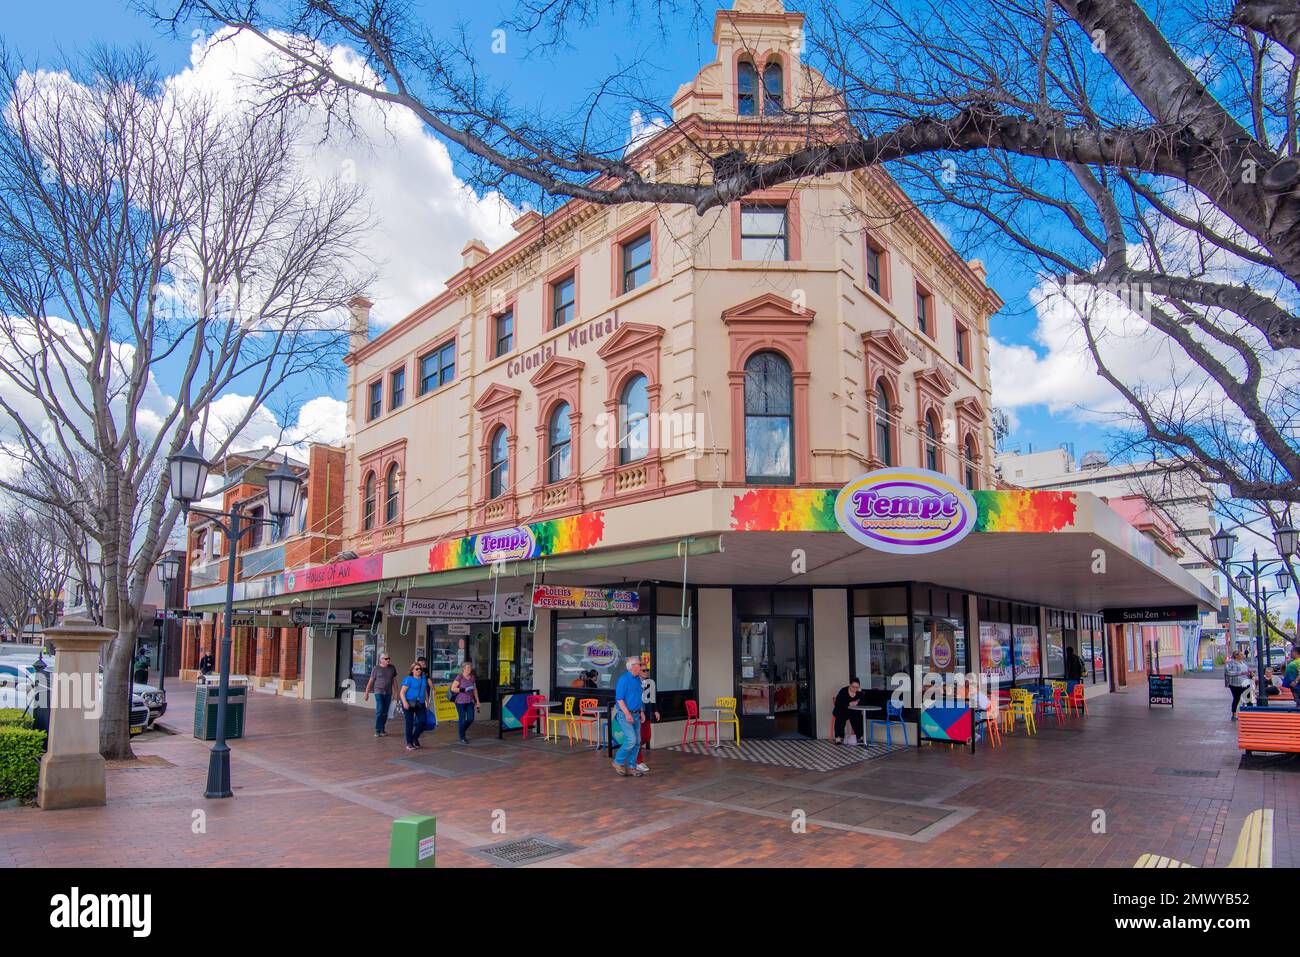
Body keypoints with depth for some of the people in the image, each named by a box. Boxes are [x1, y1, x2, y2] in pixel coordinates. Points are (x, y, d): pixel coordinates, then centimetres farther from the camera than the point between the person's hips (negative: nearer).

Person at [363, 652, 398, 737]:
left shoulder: (392, 668, 5)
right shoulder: (376, 668, -4)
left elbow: (394, 681, 12)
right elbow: (370, 681, 0)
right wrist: (367, 693, -1)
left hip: (388, 693, 3)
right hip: (379, 692, -3)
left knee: (385, 712, 7)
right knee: (379, 711, -12)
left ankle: (382, 729, 19)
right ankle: (377, 731, -9)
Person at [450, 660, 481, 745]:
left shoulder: (472, 677, 8)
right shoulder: (459, 677, -9)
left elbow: (475, 690, 14)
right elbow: (453, 688, -11)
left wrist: (477, 701, 13)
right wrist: (463, 690, -22)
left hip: (470, 701, 5)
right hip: (460, 701, -5)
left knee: (471, 719, 1)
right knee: (462, 719, -1)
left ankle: (461, 732, 28)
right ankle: (462, 737, 16)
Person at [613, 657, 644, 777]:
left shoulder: (638, 679, 12)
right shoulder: (624, 679, -14)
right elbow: (619, 699, -17)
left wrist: (641, 711, 13)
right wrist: (627, 714, -21)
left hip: (635, 715, 8)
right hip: (625, 714, -8)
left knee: (637, 742, 7)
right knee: (631, 740, -14)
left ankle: (631, 767, 15)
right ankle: (618, 762, 5)